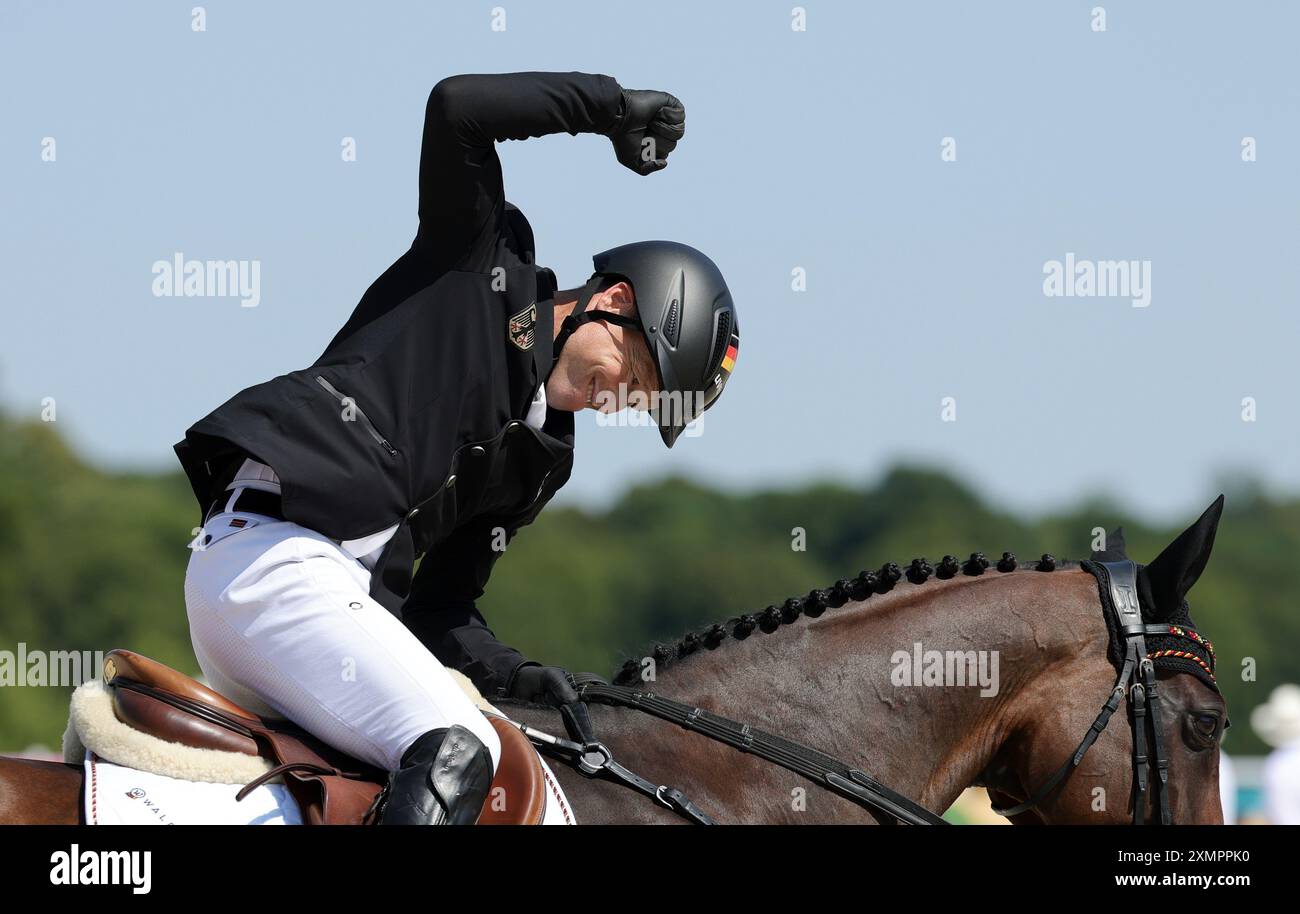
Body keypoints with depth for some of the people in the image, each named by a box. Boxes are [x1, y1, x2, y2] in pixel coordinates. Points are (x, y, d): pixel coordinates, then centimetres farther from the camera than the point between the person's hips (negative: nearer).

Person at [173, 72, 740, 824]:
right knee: (456, 751, -22)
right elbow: (457, 107, -9)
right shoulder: (483, 262, 5)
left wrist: (514, 674, 2)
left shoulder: (541, 459, 23)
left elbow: (442, 605, 22)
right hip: (275, 556, -10)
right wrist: (612, 106, -2)